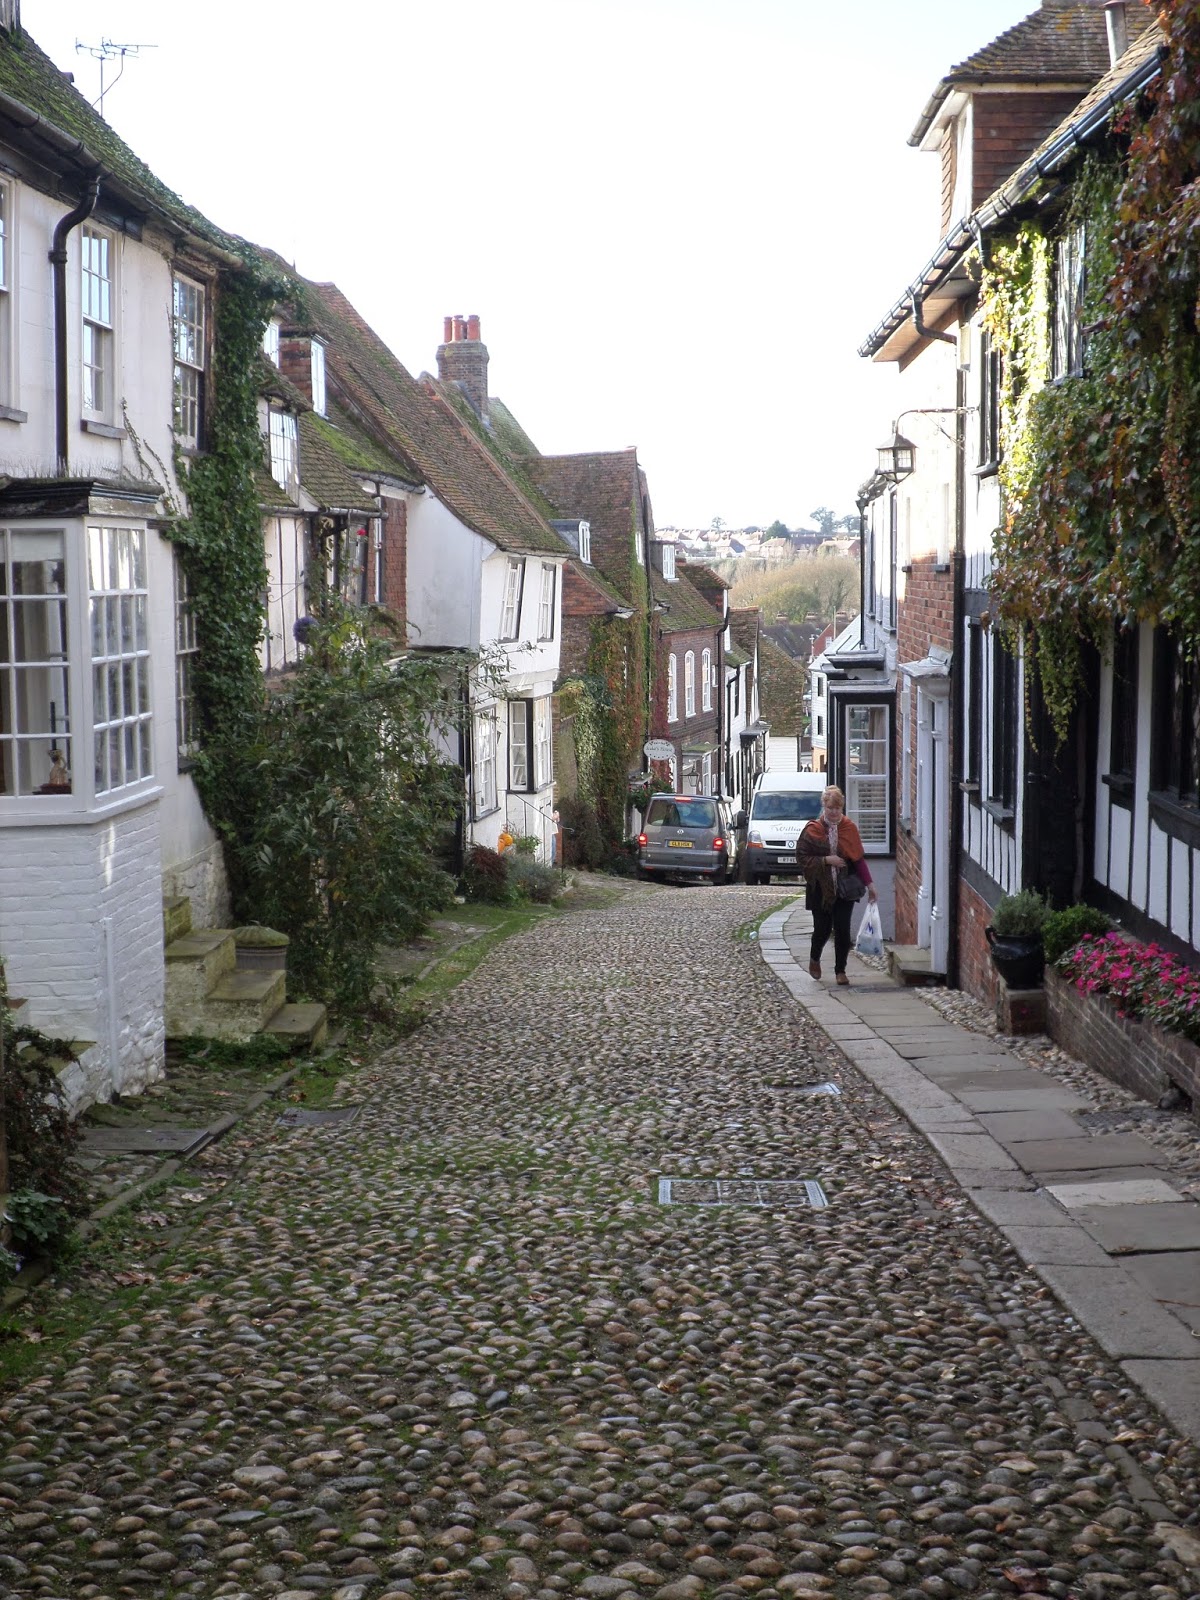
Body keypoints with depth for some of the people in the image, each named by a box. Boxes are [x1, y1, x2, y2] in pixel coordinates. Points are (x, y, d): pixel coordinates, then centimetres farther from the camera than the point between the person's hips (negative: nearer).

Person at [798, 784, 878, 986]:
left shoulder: (849, 828, 1)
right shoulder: (812, 830, -5)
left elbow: (859, 857, 3)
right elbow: (803, 858, -6)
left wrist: (869, 883, -2)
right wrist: (826, 860, -17)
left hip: (844, 888, 2)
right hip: (820, 888, -2)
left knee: (842, 930, -1)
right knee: (822, 928, 4)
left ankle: (840, 970, 11)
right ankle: (814, 959, 34)